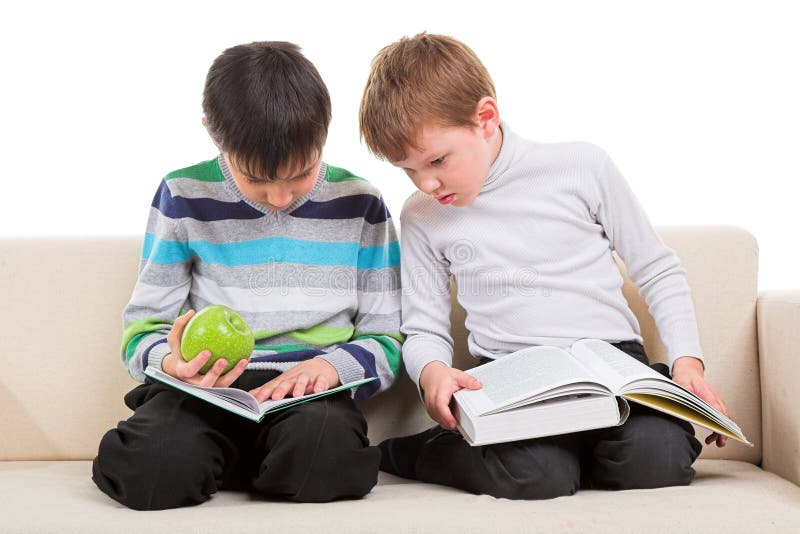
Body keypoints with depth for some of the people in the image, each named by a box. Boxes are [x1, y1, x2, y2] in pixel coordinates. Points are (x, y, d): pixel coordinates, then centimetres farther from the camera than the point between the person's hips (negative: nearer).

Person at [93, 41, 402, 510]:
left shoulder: (359, 206, 7)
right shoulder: (184, 198, 6)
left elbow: (386, 339, 10)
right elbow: (144, 328, 8)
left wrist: (333, 365, -13)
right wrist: (171, 360, -17)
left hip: (308, 392, 0)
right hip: (203, 389, 0)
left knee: (327, 458, -35)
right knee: (152, 469, -33)